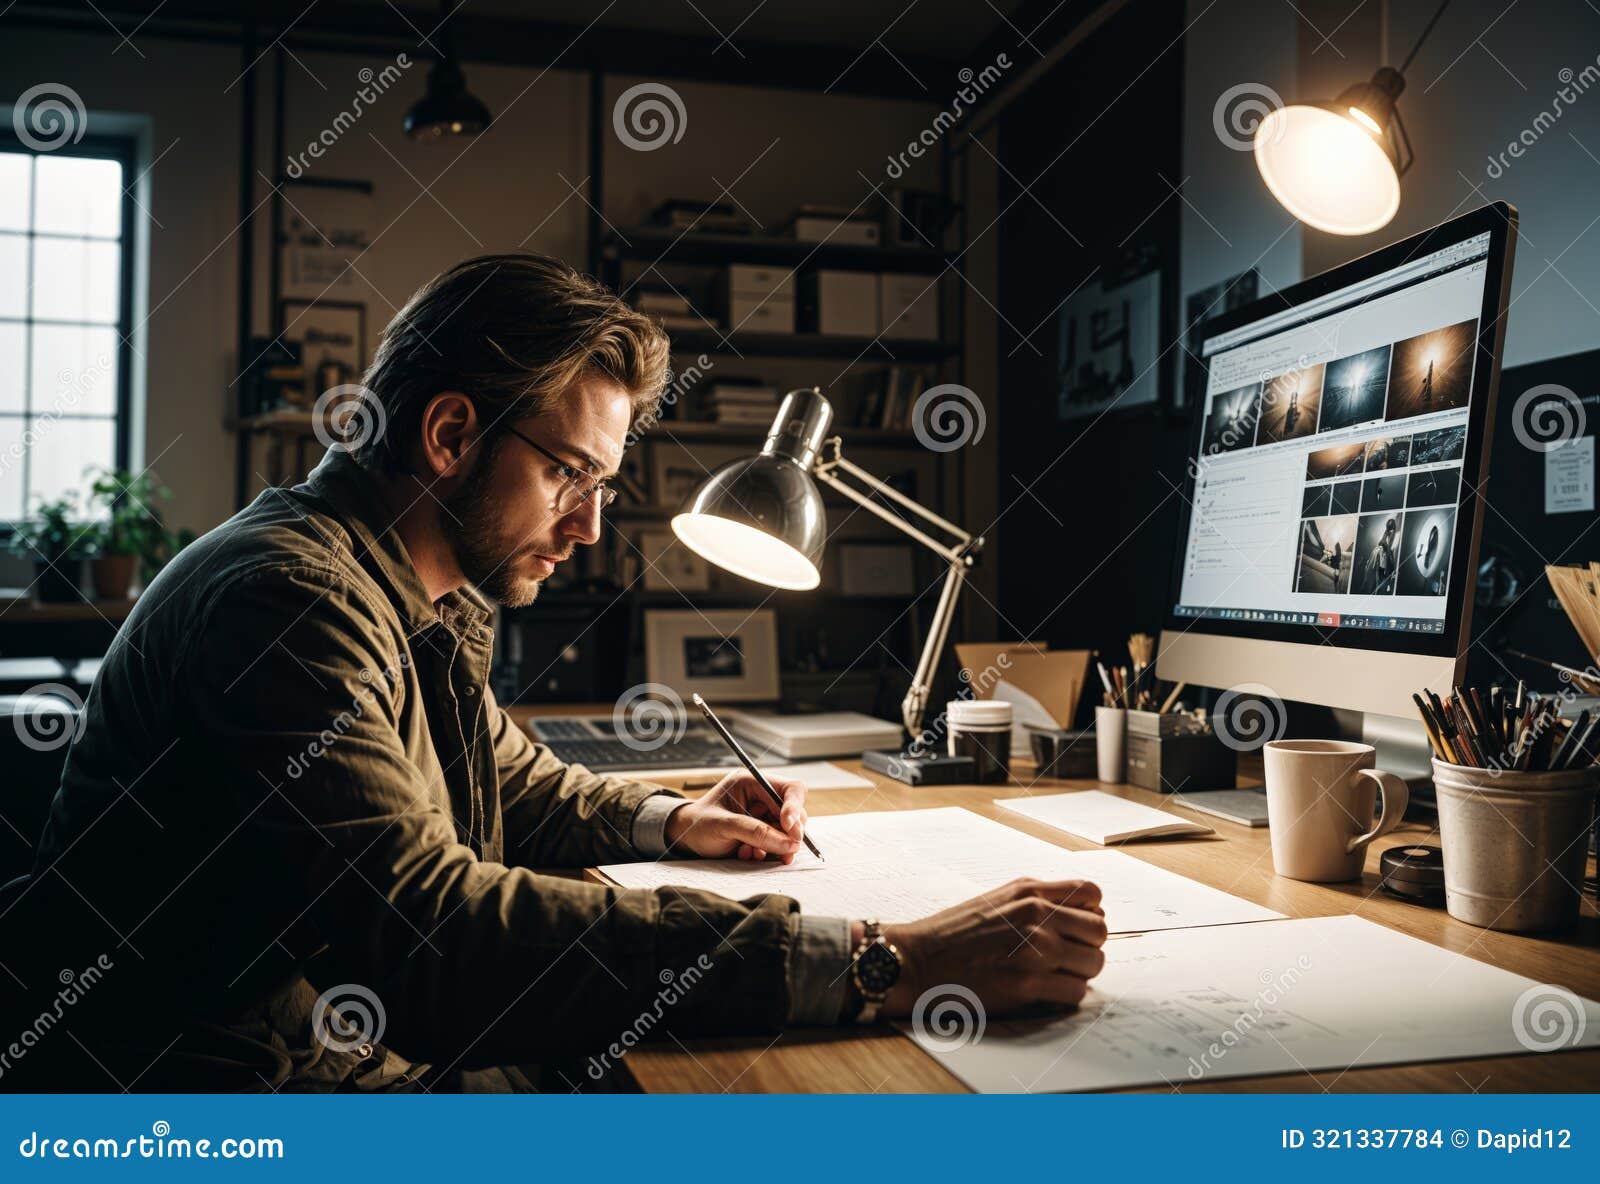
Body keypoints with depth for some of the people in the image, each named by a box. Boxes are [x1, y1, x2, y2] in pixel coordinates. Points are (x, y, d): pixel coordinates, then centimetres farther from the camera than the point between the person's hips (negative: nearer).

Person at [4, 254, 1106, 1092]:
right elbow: (429, 930, -35)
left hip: (362, 1049, 9)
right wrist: (882, 965, -38)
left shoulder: (430, 606, 9)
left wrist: (668, 819, 7)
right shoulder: (290, 596, -23)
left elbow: (512, 783, 27)